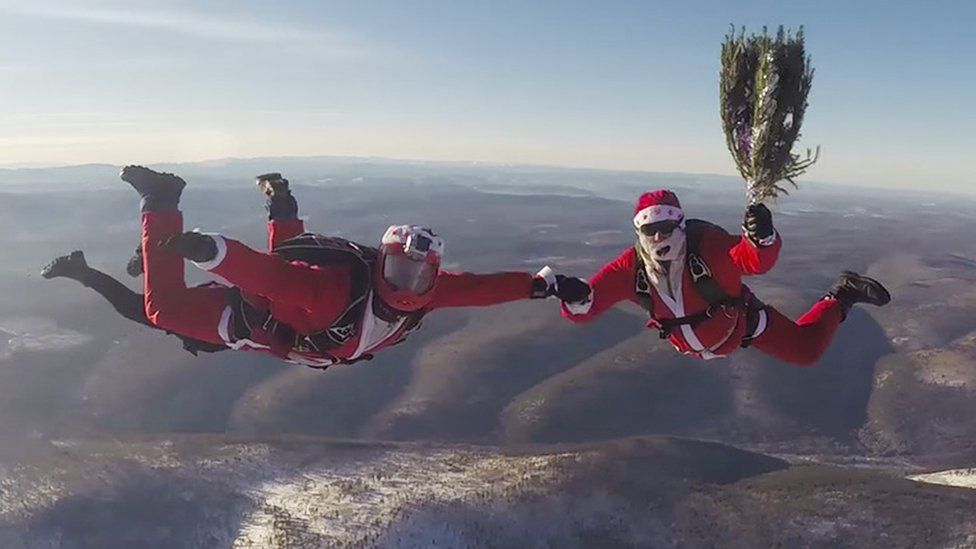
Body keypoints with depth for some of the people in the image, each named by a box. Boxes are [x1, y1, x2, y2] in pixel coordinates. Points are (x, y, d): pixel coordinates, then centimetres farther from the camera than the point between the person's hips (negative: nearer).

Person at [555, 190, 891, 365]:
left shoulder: (707, 245, -42)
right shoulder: (630, 269, -33)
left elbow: (758, 261, -58)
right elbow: (581, 313, -37)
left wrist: (762, 237, -80)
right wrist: (576, 299, -60)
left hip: (740, 321, -4)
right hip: (689, 342, 4)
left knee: (807, 351, -1)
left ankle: (842, 296, 25)